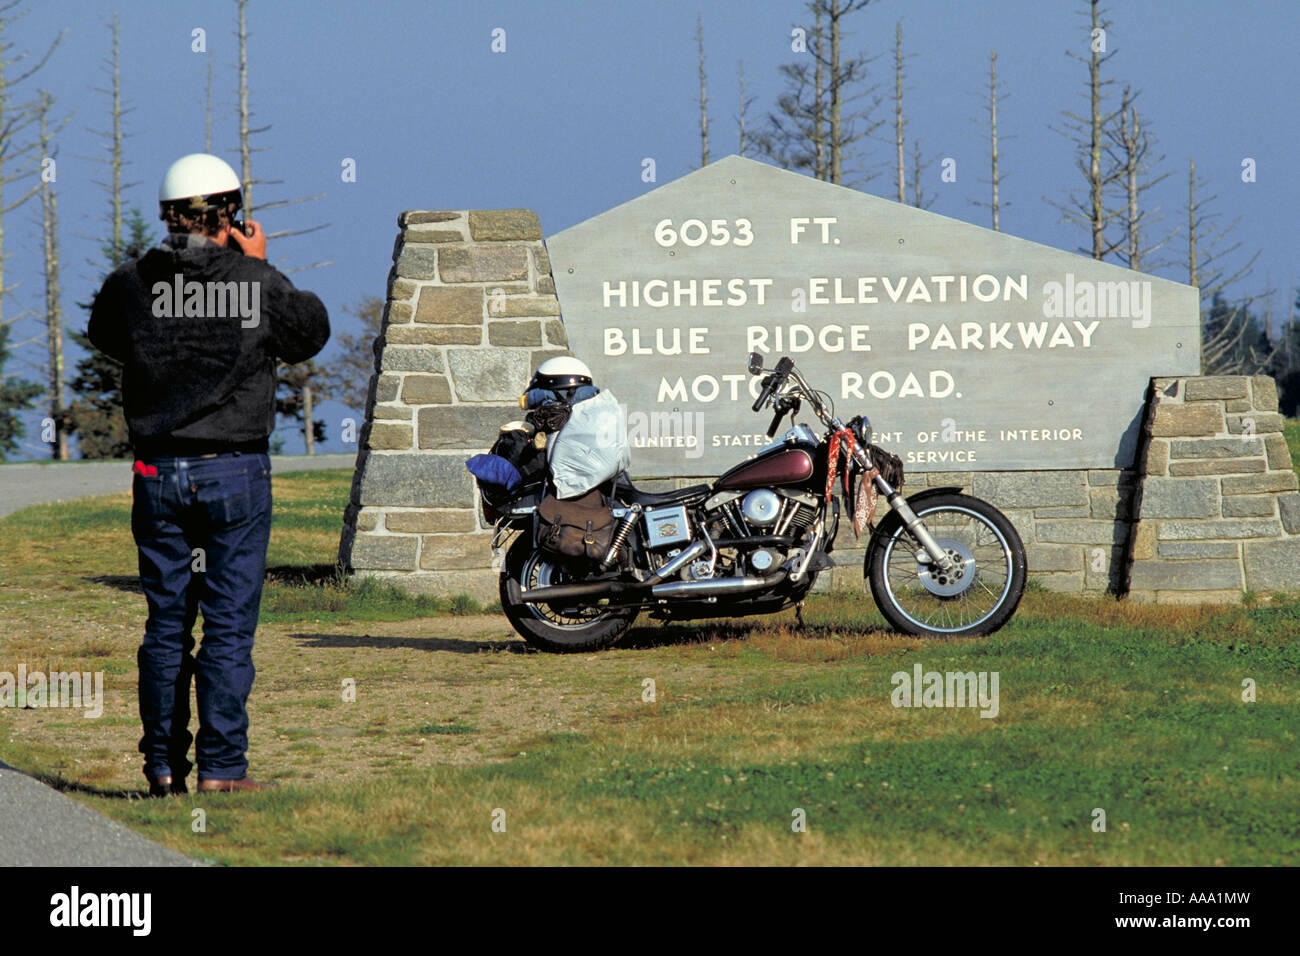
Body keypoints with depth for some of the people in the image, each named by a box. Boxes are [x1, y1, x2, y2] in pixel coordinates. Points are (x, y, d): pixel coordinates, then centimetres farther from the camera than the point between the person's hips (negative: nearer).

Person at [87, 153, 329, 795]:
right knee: (229, 624, 0)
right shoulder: (258, 284, -8)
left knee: (165, 623, 10)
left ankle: (163, 766, 11)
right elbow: (312, 333, 9)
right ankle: (222, 767, -3)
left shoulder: (131, 285, -2)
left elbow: (104, 334, 19)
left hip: (158, 472, 3)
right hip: (234, 474, -3)